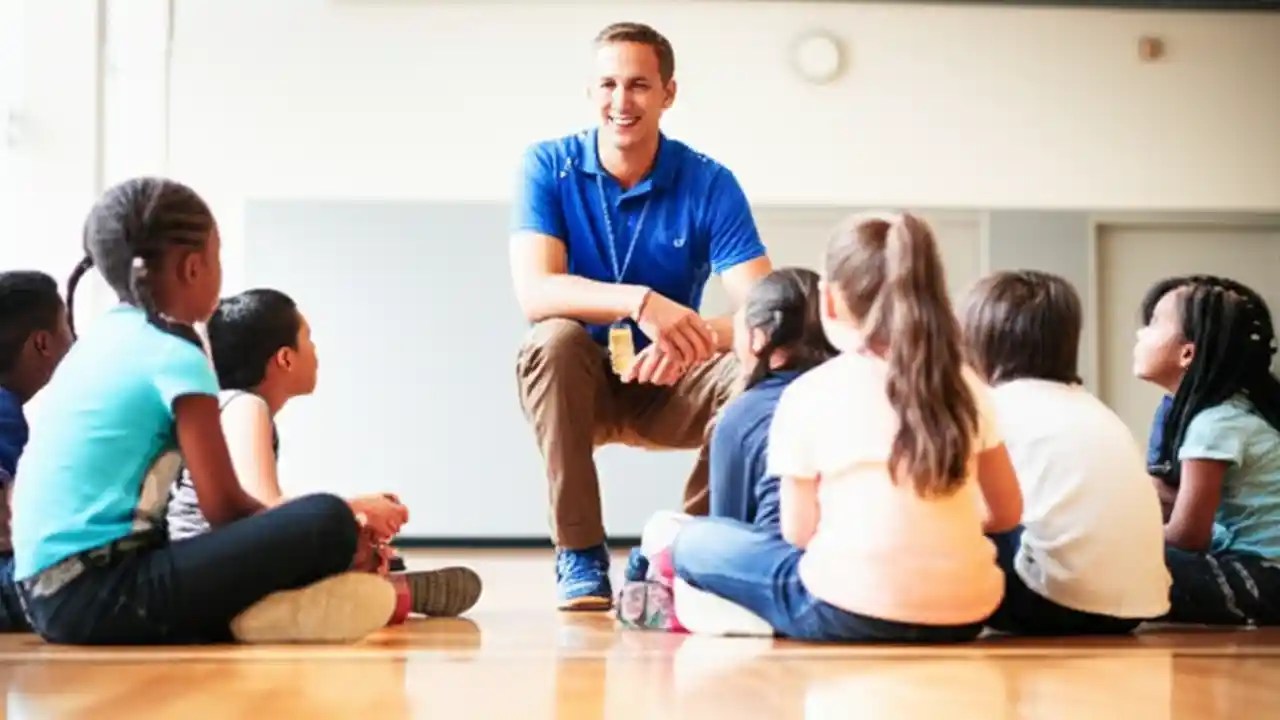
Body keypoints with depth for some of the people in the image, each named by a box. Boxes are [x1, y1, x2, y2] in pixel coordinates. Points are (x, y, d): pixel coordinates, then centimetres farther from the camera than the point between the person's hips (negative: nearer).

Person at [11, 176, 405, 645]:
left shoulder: (102, 338, 18)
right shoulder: (176, 356, -8)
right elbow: (225, 510, -8)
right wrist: (347, 524, 7)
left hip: (50, 594, 10)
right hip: (95, 594, -10)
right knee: (328, 523, -21)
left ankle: (238, 613, -1)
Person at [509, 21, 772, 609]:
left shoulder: (709, 183, -10)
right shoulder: (548, 167, -11)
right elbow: (534, 293, -25)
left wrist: (701, 336, -42)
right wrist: (641, 303, -42)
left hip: (668, 384, 1)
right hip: (579, 384, -1)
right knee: (554, 340, -33)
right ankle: (578, 555, -21)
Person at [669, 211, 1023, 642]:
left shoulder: (807, 394, -1)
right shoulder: (964, 383, 9)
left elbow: (798, 533, 4)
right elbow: (1006, 513, 15)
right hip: (965, 615, 1)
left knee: (695, 542, 23)